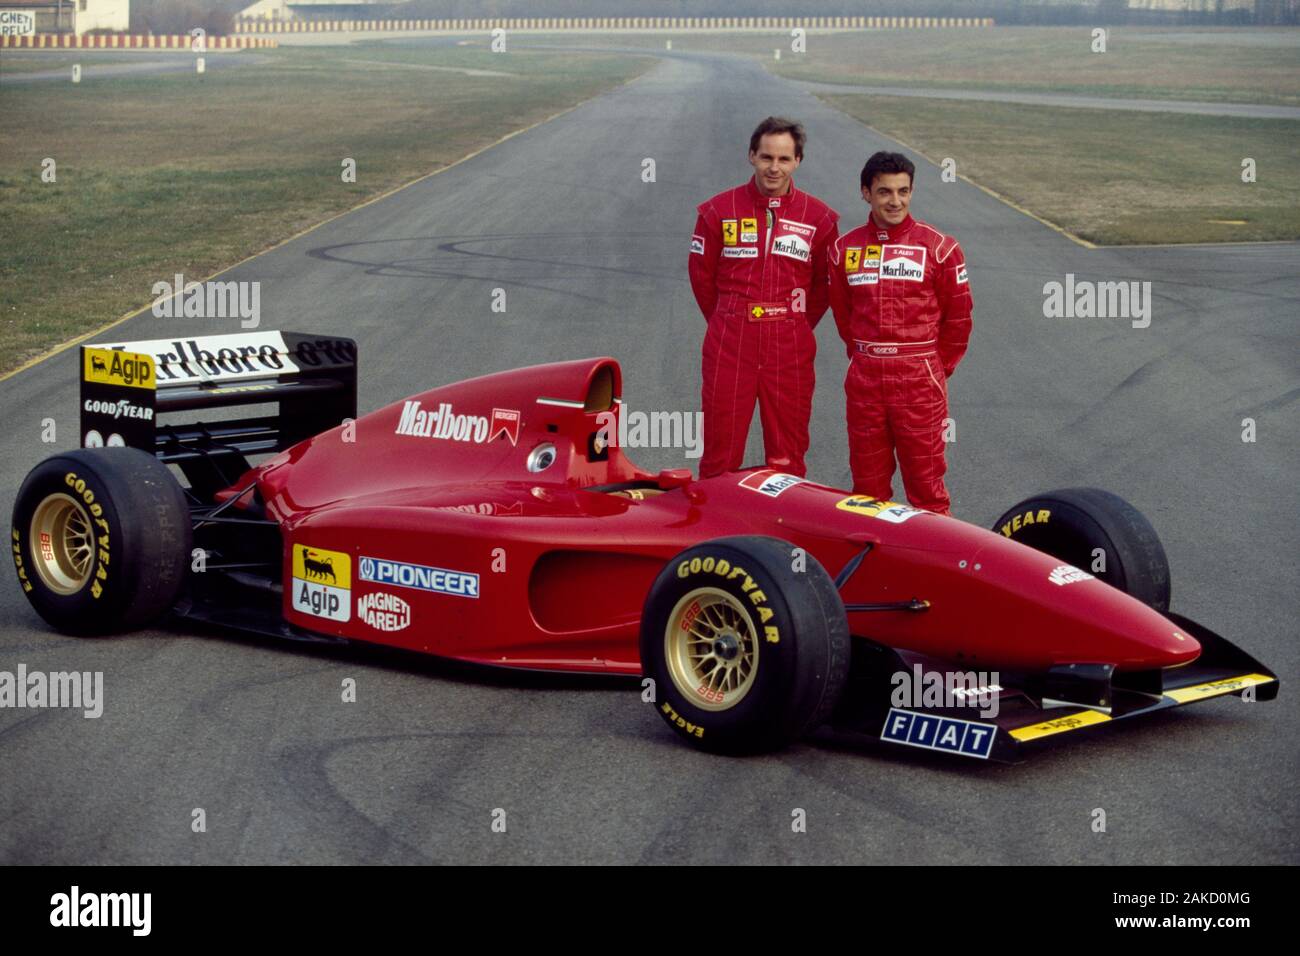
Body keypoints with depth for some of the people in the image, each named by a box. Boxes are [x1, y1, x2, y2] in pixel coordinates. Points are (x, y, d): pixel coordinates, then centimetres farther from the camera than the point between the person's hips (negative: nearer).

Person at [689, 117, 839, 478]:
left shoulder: (818, 217, 4)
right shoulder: (719, 211, 2)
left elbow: (824, 285, 13)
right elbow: (702, 276, 10)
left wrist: (796, 328, 11)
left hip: (791, 351, 1)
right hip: (729, 349, -1)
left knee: (787, 456, 5)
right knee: (721, 454, 1)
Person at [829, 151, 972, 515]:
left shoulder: (938, 247, -3)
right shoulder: (845, 249, 6)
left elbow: (958, 315, 3)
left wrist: (938, 366, 6)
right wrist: (865, 354, 13)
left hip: (920, 379, -3)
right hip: (864, 378, 3)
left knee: (926, 483, 0)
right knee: (867, 484, 10)